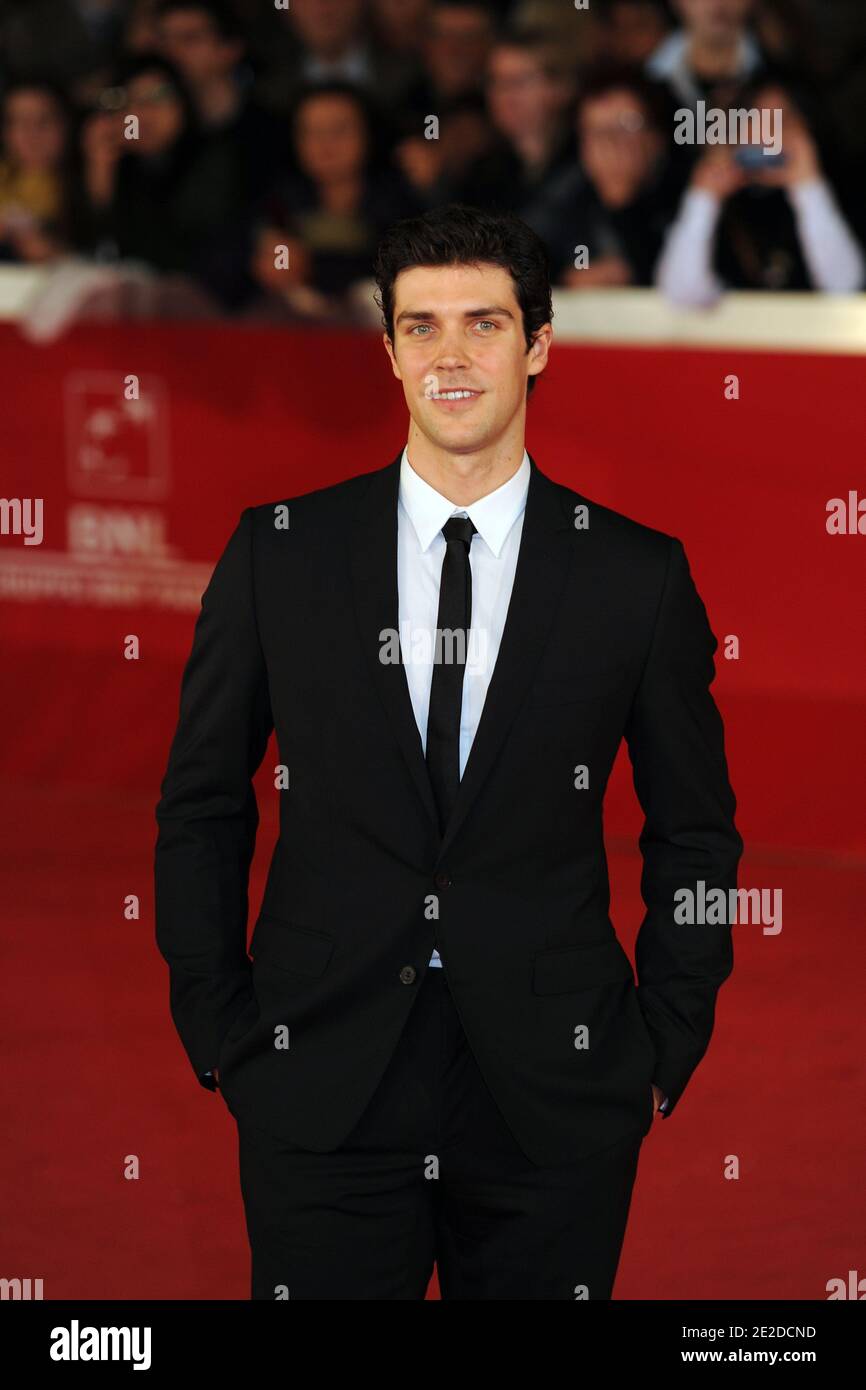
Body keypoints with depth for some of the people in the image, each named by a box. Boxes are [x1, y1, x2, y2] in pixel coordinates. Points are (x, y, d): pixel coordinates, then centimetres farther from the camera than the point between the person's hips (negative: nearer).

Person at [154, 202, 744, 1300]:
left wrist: (664, 1051, 4)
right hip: (321, 1082, 0)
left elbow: (694, 833, 9)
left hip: (551, 1091, 0)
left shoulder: (638, 573, 2)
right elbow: (201, 806, 8)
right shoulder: (279, 551, 3)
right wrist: (218, 1033, 3)